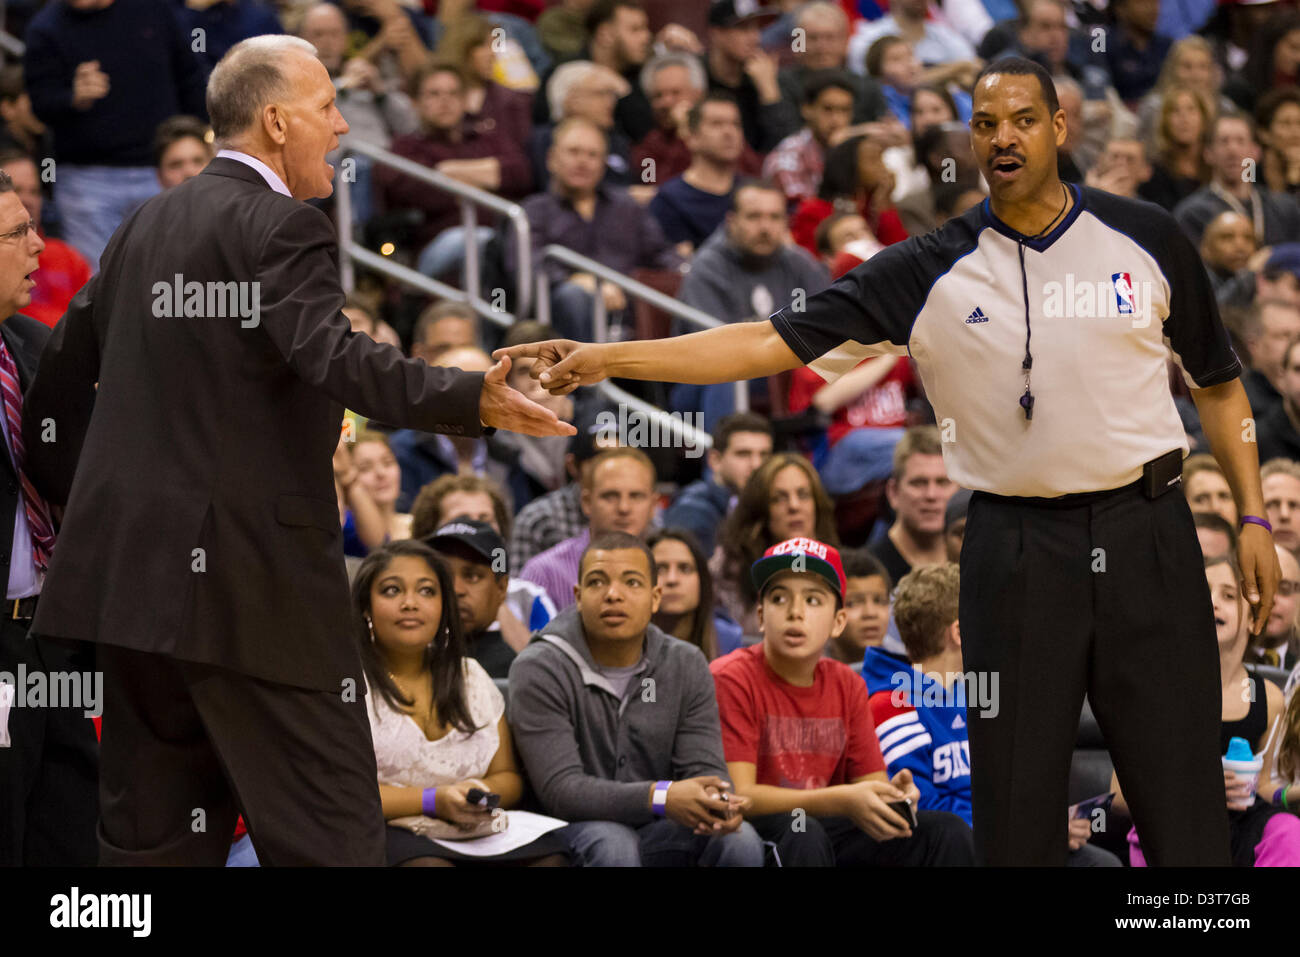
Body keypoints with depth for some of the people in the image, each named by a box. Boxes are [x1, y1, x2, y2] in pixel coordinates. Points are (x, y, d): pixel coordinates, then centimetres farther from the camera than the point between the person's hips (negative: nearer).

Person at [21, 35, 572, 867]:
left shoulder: (151, 222, 16)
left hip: (127, 572, 9)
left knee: (151, 835, 11)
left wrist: (77, 501, 32)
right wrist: (472, 400, -34)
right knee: (330, 831, -6)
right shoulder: (282, 228, -10)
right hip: (245, 580, -9)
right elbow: (333, 356, -27)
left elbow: (63, 368, 23)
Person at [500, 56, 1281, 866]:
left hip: (1147, 531, 0)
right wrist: (605, 359, -14)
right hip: (1015, 546, 0)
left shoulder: (1147, 238, 3)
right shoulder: (929, 274, -1)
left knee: (1183, 797, -1)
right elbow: (773, 343, -5)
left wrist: (1253, 518, 7)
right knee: (1016, 801, 2)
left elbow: (1218, 381, 14)